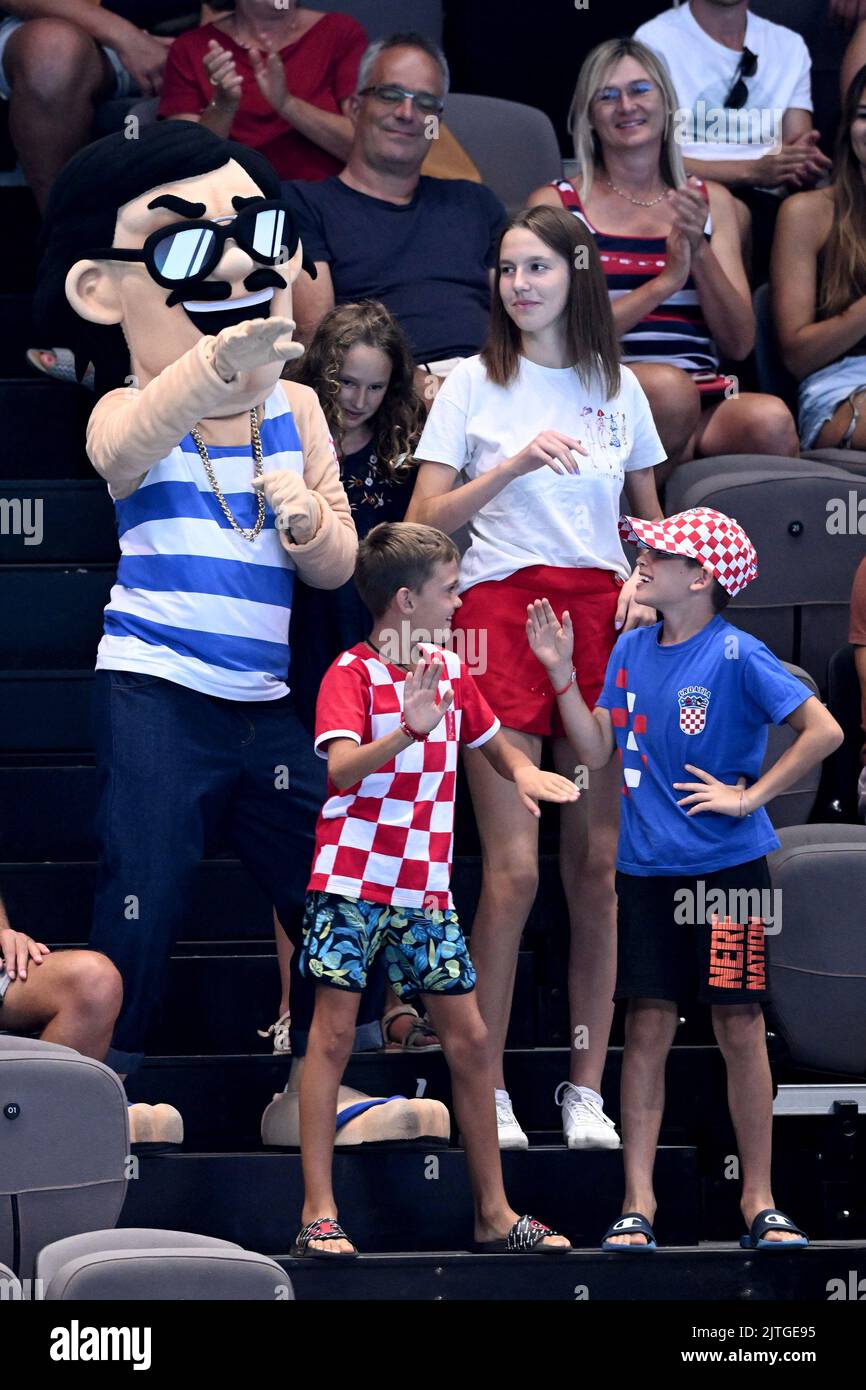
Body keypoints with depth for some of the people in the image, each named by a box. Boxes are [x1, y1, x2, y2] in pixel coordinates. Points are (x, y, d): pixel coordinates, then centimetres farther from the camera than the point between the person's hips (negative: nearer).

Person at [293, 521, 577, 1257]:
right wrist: (408, 732, -43)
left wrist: (524, 773, 4)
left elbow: (491, 738, 27)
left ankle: (494, 1212, 14)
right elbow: (342, 767, -26)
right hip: (353, 881, -6)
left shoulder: (451, 670, 10)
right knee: (334, 1034, -6)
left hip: (427, 890, 6)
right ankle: (320, 1214, -4)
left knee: (469, 1038, 6)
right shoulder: (352, 673, -11)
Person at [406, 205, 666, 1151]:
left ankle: (586, 1088, 8)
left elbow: (650, 520, 22)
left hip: (601, 616, 3)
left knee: (598, 865, 1)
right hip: (500, 609, -3)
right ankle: (488, 1085, -1)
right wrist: (512, 465, -12)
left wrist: (646, 581, 2)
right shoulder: (474, 385, 5)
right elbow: (425, 522, 0)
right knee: (512, 868, -10)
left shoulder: (618, 389, 13)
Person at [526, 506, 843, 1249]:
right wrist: (563, 673, 0)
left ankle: (760, 1201, 10)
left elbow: (824, 731, -16)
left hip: (729, 867, -4)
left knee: (741, 1028, 0)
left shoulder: (736, 656, -11)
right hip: (647, 869, 4)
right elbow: (598, 750, 9)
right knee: (647, 1028, 3)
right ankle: (637, 1204, 5)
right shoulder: (632, 650, 7)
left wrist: (748, 797, -13)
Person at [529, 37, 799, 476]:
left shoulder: (711, 201, 20)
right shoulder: (556, 203, 10)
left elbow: (739, 344, 12)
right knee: (667, 386, -38)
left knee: (770, 420, -34)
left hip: (707, 402, 2)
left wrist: (699, 251, -3)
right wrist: (666, 280, -10)